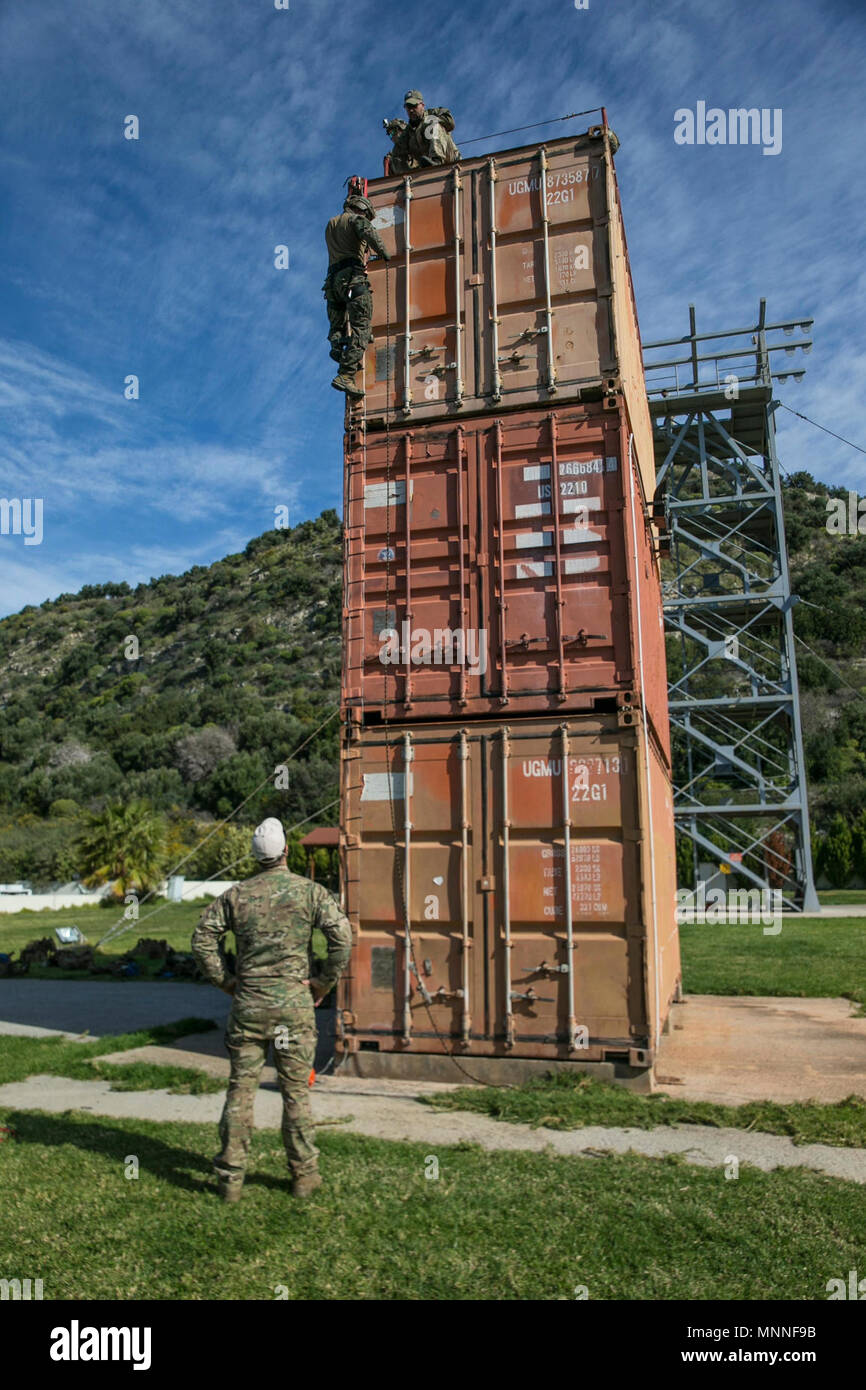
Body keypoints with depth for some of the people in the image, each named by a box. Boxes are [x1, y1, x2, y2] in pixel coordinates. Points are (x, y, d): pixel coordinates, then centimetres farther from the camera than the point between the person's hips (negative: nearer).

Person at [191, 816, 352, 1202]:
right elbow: (342, 935, -12)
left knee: (240, 1088, 10)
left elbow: (203, 938, 1)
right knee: (296, 1090, 8)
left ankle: (230, 1177, 15)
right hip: (294, 1002, -1)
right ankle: (303, 1175, 17)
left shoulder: (237, 894, 2)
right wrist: (324, 981, -2)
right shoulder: (309, 891, -4)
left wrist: (224, 980, 7)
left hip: (248, 1002, 2)